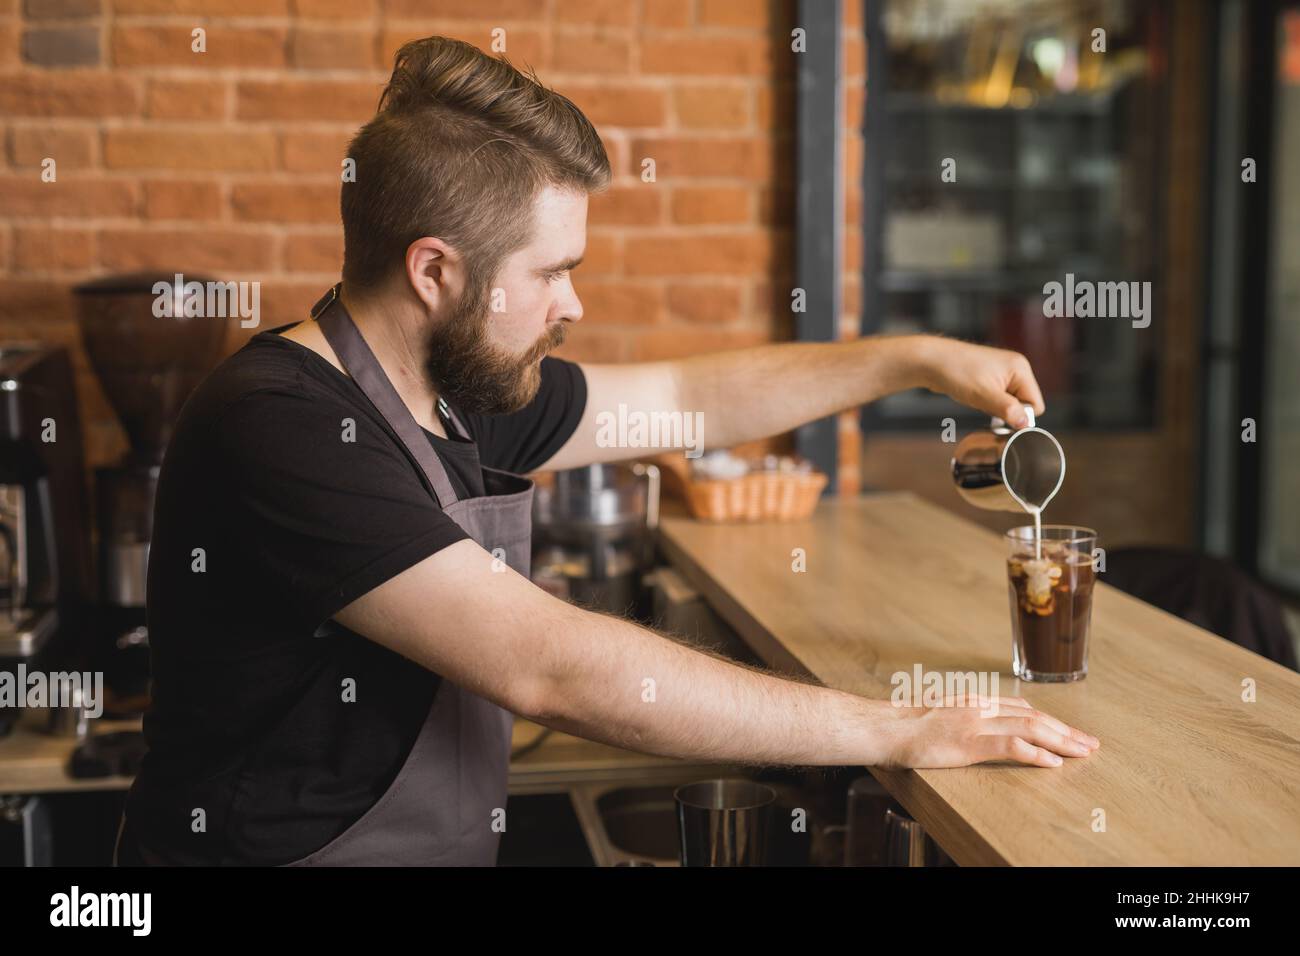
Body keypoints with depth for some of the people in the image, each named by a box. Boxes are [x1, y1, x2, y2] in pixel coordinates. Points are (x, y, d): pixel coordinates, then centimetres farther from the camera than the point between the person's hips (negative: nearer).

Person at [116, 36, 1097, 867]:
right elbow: (550, 665, -28)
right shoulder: (280, 428, -22)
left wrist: (919, 358, 14)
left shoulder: (459, 386, 3)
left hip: (450, 844, 7)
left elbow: (684, 396, 17)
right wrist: (898, 733, -22)